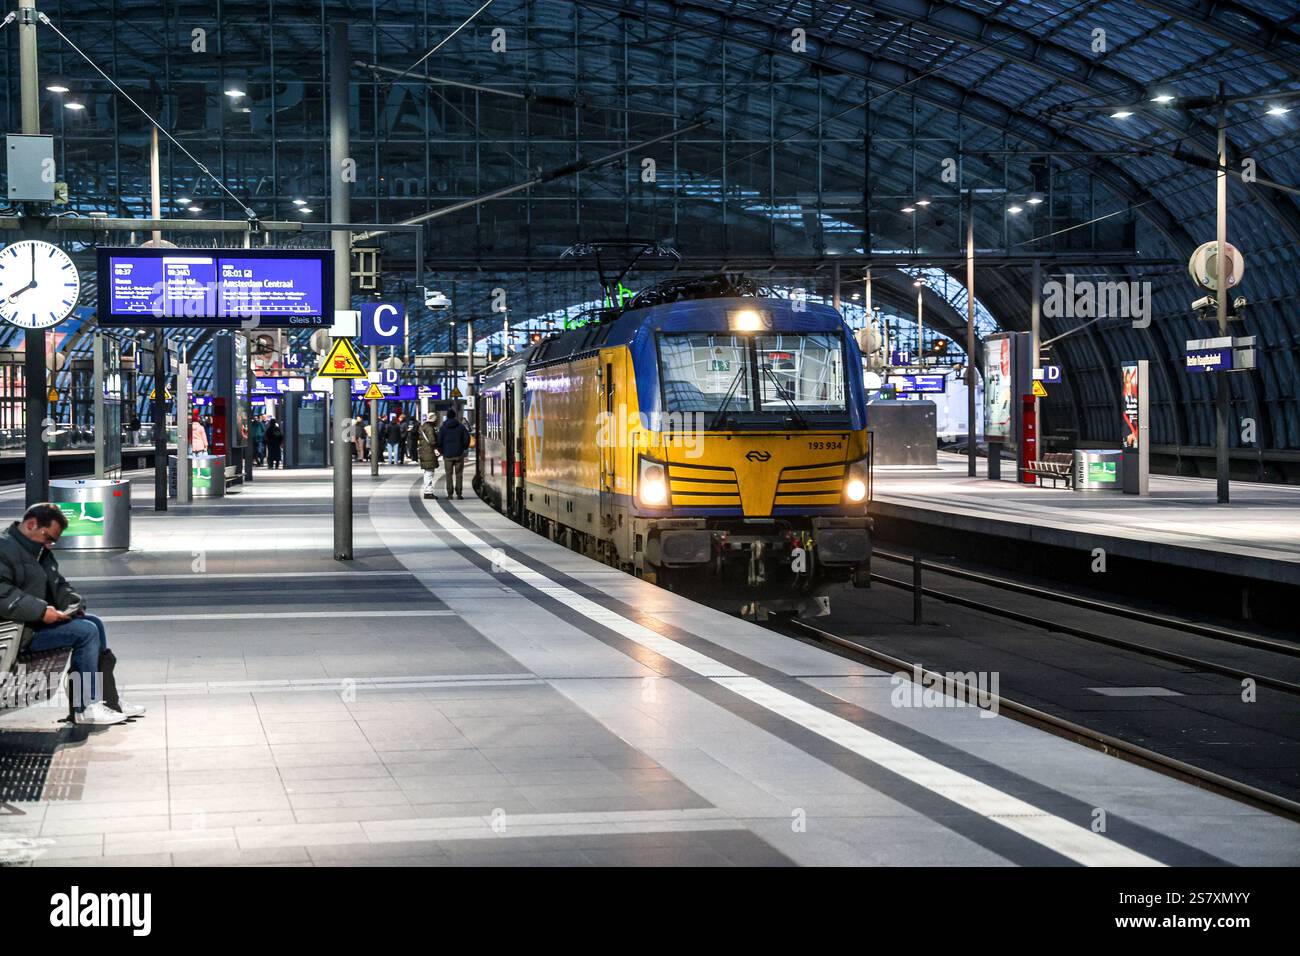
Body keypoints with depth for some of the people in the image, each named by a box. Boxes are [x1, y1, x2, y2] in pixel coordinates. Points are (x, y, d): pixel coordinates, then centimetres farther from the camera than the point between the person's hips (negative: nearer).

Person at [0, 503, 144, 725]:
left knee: (94, 622, 7)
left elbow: (57, 584, 27)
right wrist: (40, 610, -31)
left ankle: (109, 700, 7)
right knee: (85, 631, -19)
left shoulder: (41, 552, 17)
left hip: (40, 618, 11)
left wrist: (72, 602, 6)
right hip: (22, 631, -11)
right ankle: (86, 707, -14)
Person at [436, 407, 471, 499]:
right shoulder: (461, 426, -1)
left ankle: (449, 494, 0)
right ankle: (459, 493, 2)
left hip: (447, 454, 0)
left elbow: (439, 441, -4)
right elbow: (467, 438, -5)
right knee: (458, 474, 6)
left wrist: (441, 451, 11)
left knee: (449, 474, 5)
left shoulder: (443, 428, -1)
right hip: (459, 454, 0)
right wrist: (464, 448, 12)